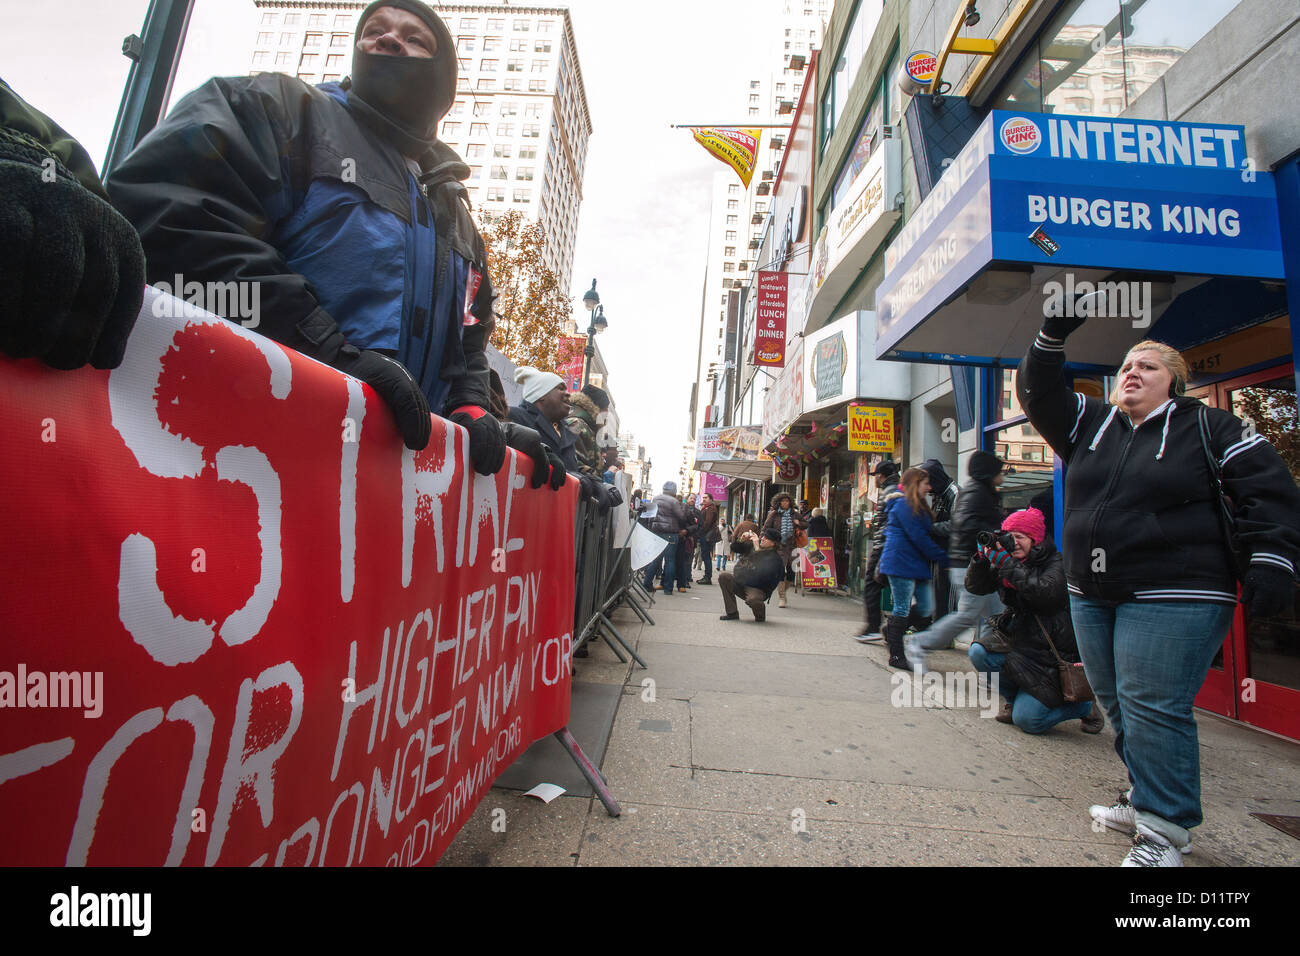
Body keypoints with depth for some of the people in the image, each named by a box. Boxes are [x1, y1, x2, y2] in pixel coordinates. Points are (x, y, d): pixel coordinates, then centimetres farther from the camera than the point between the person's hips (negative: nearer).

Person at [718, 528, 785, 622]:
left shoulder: (775, 558, -13)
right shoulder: (752, 545, 6)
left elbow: (762, 572, -31)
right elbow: (735, 547, 16)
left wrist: (757, 549, -27)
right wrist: (742, 540, -6)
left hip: (757, 588, -7)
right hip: (741, 581, 7)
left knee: (752, 599, -38)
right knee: (723, 577, -12)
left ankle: (760, 615, 3)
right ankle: (732, 613, -3)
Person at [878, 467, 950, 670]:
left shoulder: (918, 507, 19)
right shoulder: (903, 505, -12)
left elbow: (925, 535, 19)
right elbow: (919, 538, -17)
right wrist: (944, 559, -13)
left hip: (917, 564, 9)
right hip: (901, 564, -9)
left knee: (926, 608, 6)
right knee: (903, 608, -3)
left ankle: (891, 630, 26)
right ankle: (896, 656, 7)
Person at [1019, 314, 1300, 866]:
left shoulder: (1207, 427, 2)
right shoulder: (1089, 423, 12)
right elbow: (1037, 393, 7)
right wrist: (1053, 337, -5)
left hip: (1173, 600, -5)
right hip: (1092, 597, 6)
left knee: (1153, 710, -5)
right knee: (1117, 705, 15)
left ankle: (1163, 832, 9)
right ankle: (1146, 799, 32)